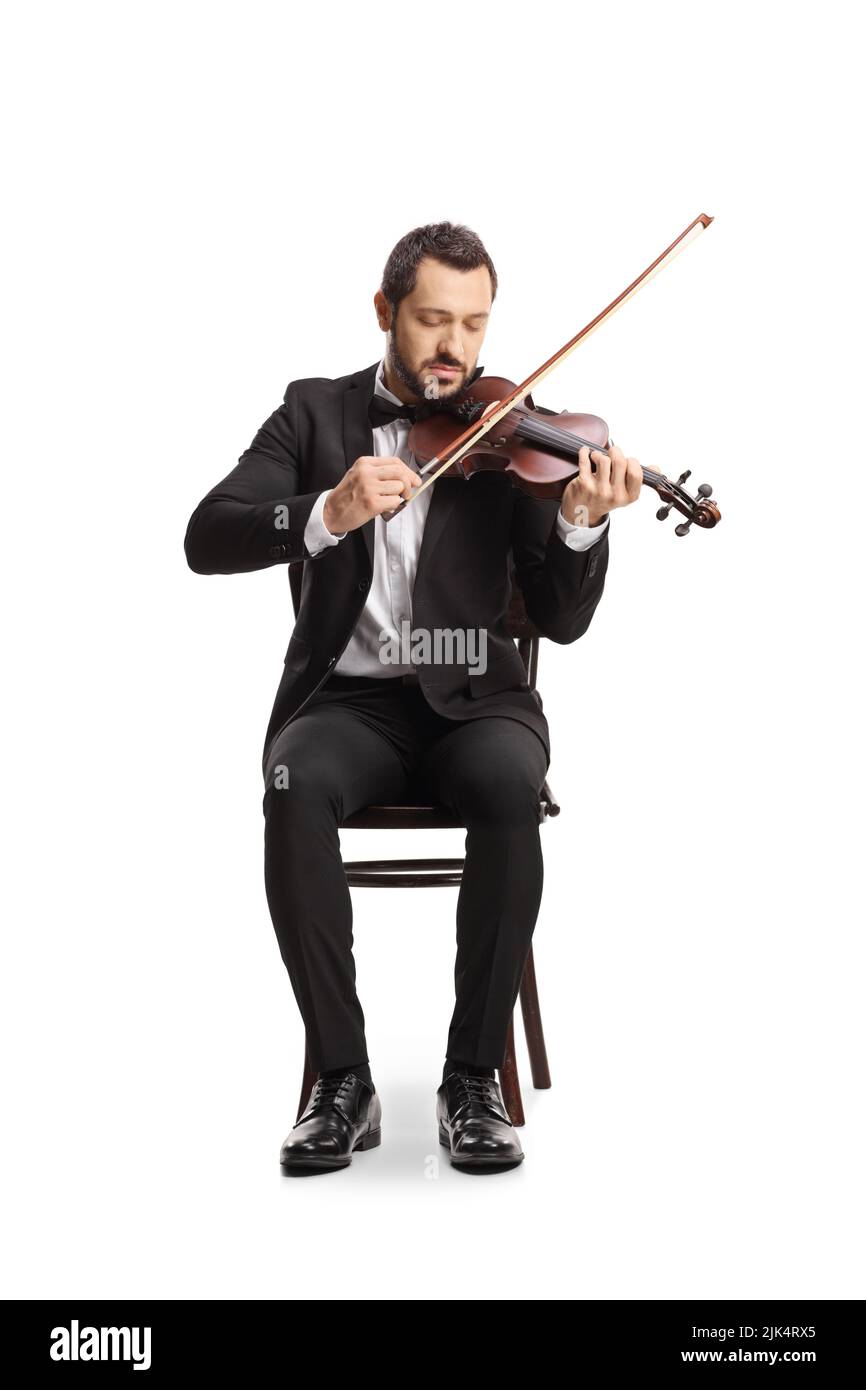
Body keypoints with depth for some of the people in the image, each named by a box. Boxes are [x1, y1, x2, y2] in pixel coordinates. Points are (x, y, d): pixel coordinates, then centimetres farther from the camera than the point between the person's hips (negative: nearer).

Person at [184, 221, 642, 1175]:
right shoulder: (315, 412, 8)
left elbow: (561, 620, 0)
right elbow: (207, 540, -7)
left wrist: (582, 524, -20)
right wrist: (329, 514, -24)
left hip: (472, 700, 0)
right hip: (347, 699, 0)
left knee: (512, 786, -33)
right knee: (297, 790, -33)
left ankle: (474, 1078, -18)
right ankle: (343, 1080, -18)